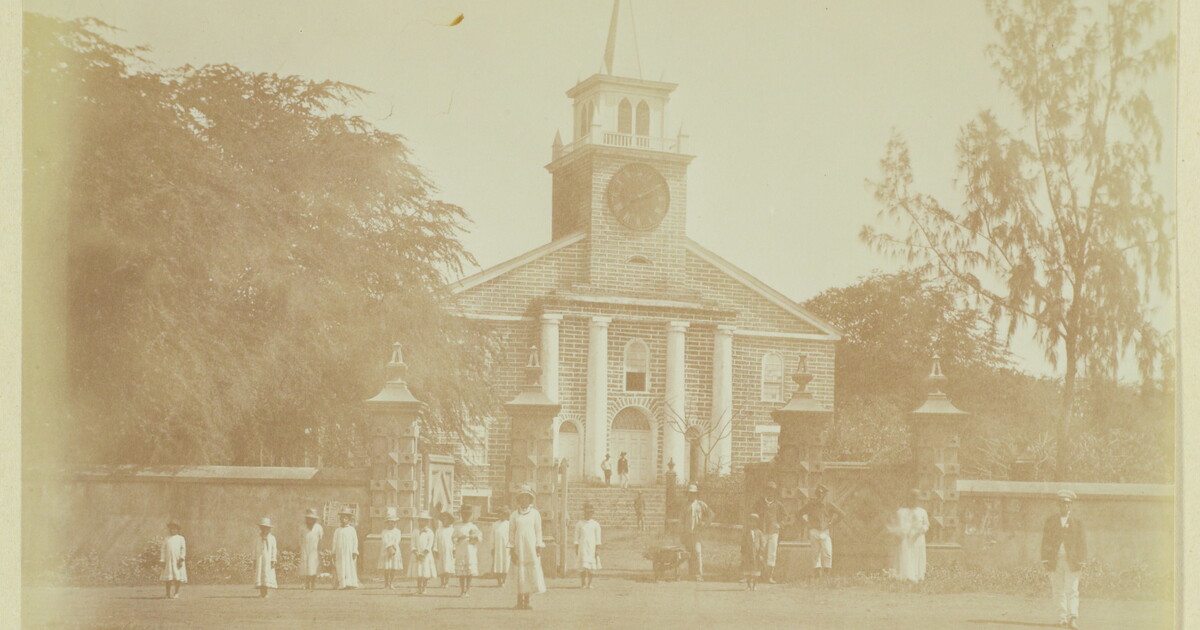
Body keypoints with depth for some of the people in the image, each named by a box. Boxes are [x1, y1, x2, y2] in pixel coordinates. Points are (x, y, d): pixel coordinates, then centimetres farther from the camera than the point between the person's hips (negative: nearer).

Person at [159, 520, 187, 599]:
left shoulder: (180, 538, 9)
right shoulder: (167, 539, 13)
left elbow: (183, 549, 3)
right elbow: (163, 550, 11)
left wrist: (182, 558, -8)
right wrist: (162, 560, 3)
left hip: (177, 561, -2)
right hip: (168, 560, 2)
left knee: (178, 578, -3)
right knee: (168, 578, 0)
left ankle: (176, 593, 3)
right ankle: (168, 594, 6)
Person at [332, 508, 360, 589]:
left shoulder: (352, 530, 6)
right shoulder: (337, 531, 10)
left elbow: (355, 541, 4)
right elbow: (335, 542, 11)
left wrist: (355, 552, -3)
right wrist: (334, 553, 6)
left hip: (349, 553, -1)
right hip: (340, 553, 1)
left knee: (350, 569, -5)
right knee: (341, 569, -4)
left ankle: (350, 584, -6)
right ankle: (342, 584, -5)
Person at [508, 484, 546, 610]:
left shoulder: (535, 513, 6)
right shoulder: (514, 515, 6)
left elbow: (538, 531, 6)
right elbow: (511, 532, 6)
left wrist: (539, 546, -1)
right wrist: (511, 549, -1)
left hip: (531, 546, 0)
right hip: (519, 547, 0)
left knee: (531, 572, -4)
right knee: (520, 573, 0)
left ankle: (527, 601, 2)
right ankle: (520, 601, 4)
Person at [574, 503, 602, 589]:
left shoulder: (595, 524, 5)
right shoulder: (579, 524, 6)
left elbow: (598, 538, 4)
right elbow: (576, 538, 9)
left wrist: (598, 549, -2)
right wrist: (576, 549, 4)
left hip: (592, 546, 1)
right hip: (582, 547, -1)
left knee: (592, 565, -2)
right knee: (583, 566, -11)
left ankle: (589, 583, 6)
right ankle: (583, 583, -9)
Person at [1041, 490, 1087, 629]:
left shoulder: (1077, 522, 7)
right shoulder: (1050, 520, 10)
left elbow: (1082, 543, 4)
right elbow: (1045, 541, 7)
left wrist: (1081, 561, -5)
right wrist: (1045, 560, -1)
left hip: (1071, 561, -2)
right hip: (1055, 560, 2)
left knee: (1072, 590, -9)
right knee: (1058, 591, 4)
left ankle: (1073, 618, -14)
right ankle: (1062, 617, 10)